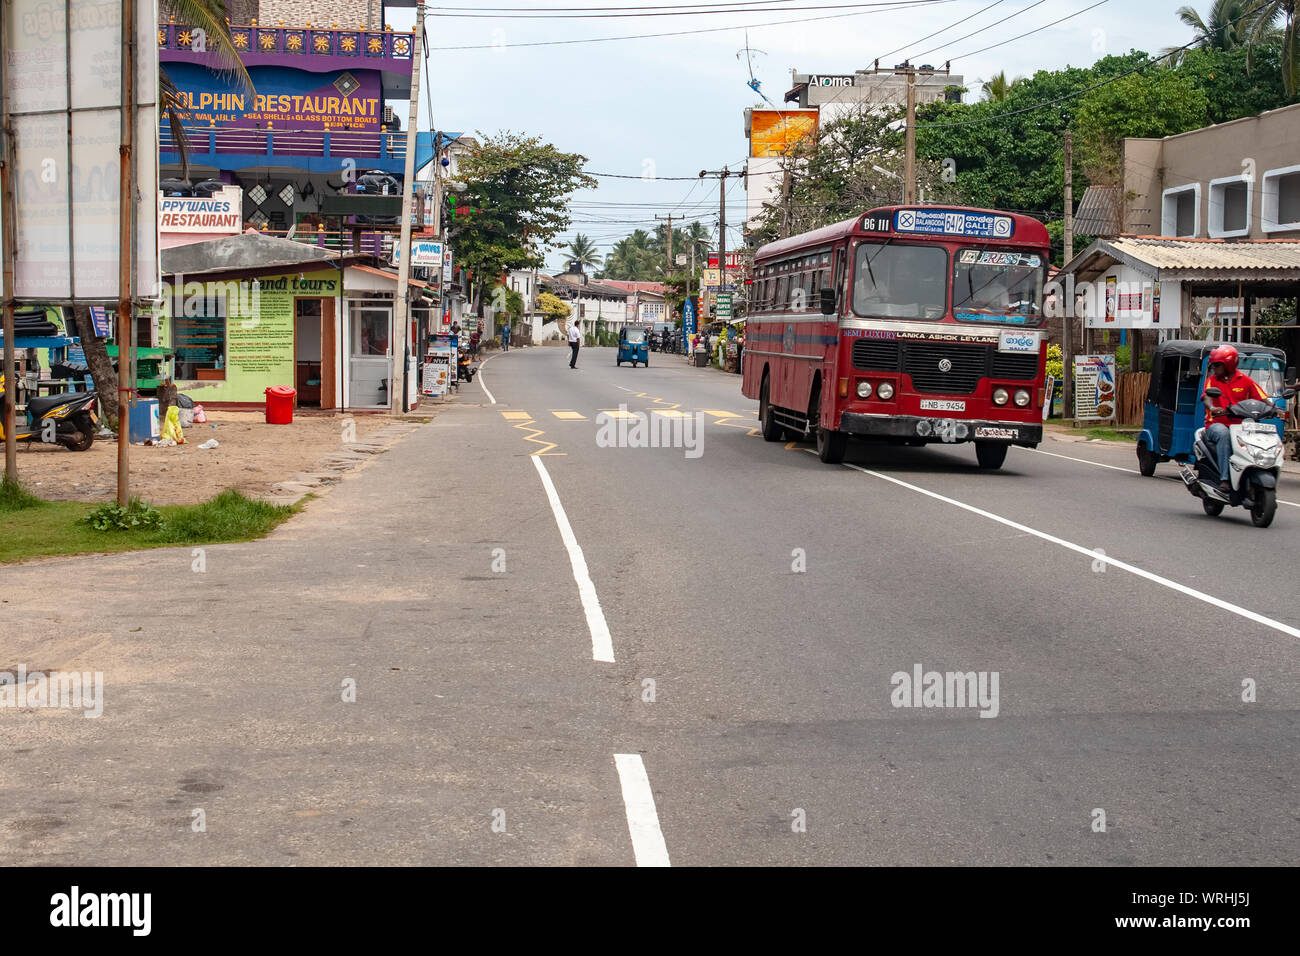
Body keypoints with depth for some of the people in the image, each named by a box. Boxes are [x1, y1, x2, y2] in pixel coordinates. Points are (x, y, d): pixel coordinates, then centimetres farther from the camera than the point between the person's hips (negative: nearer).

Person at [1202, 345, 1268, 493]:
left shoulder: (1245, 381, 11)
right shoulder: (1212, 380, 8)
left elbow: (1263, 399, 7)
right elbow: (1207, 398, -11)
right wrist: (1212, 408, -34)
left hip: (1240, 425, 2)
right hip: (1216, 424, -2)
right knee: (1223, 433, -37)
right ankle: (1224, 479, -41)